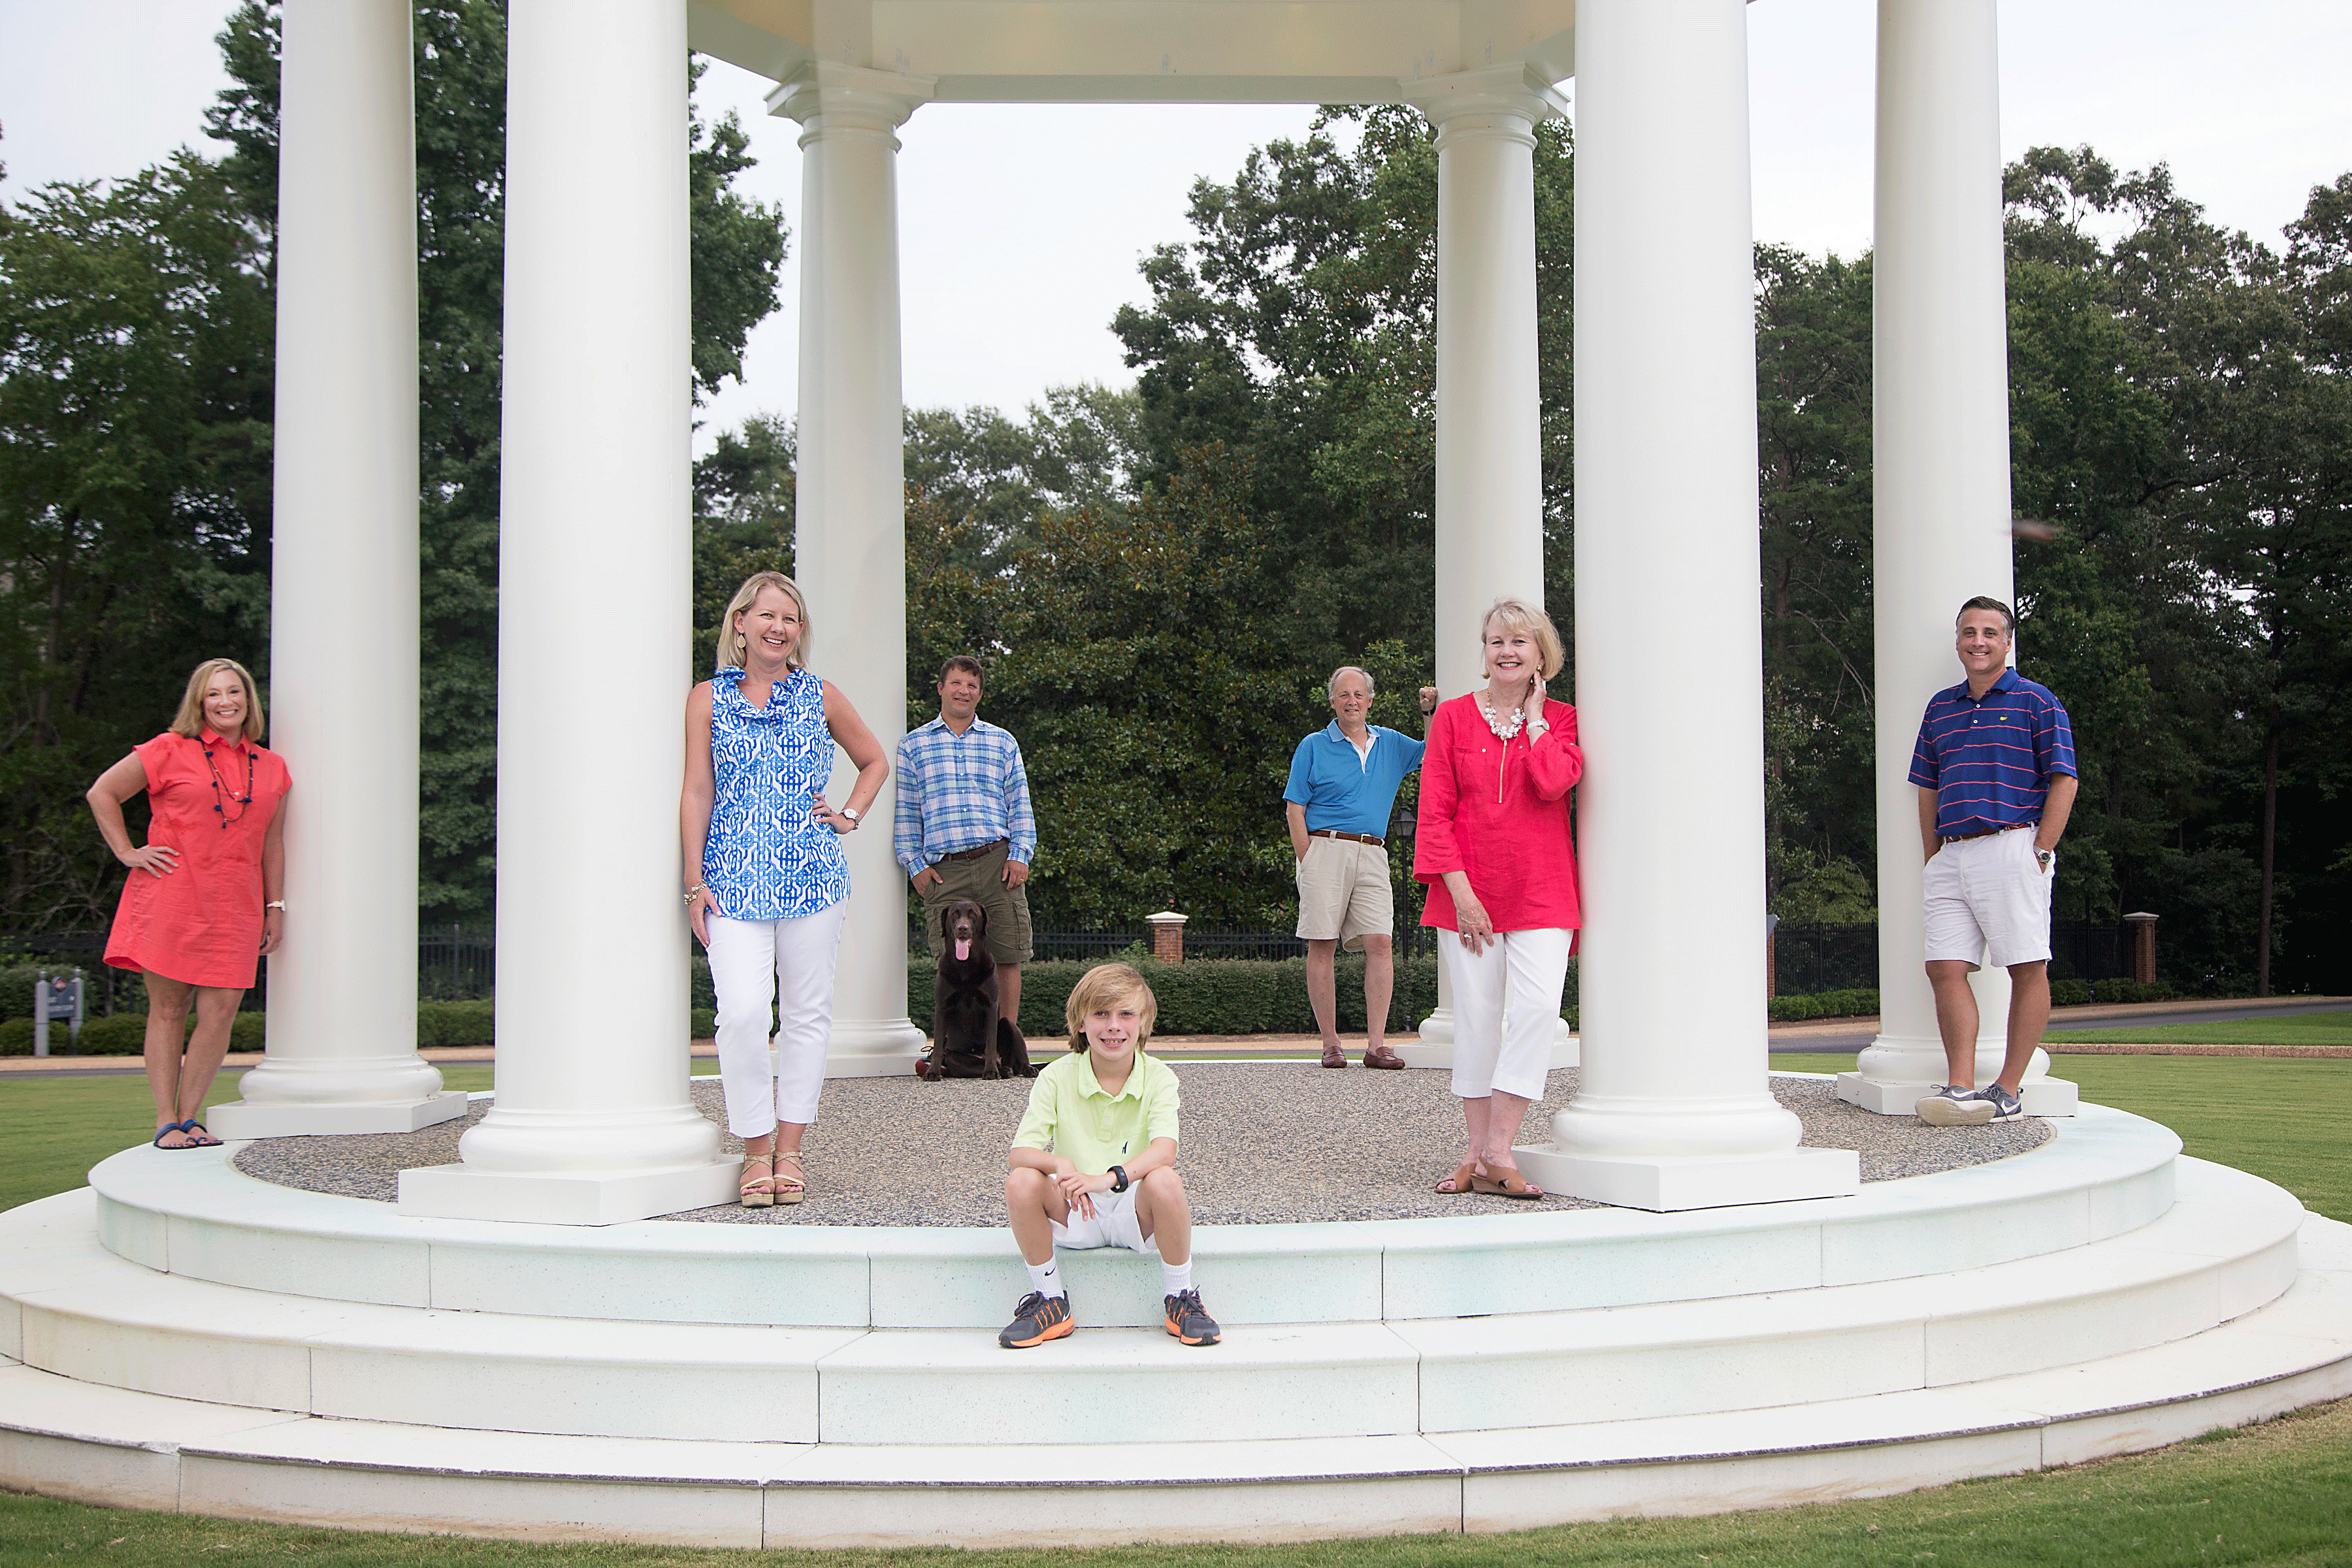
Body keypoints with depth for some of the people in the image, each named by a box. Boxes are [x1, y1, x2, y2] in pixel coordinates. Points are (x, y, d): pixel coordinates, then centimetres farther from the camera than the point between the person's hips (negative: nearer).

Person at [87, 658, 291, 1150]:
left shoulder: (271, 768, 13)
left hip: (233, 906, 3)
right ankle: (166, 1121, 5)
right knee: (167, 1009, 0)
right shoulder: (169, 750, 3)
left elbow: (272, 841, 19)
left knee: (221, 1010, -5)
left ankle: (189, 1115, 8)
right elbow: (102, 793, 8)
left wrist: (275, 907, 15)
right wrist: (127, 853, 1)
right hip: (171, 897, -3)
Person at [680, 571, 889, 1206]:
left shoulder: (820, 696, 10)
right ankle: (757, 1150, -1)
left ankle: (790, 1149, 14)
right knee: (742, 1010, -15)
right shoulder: (708, 698, 7)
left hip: (813, 874, 2)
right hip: (734, 879, -2)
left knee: (807, 1011, 3)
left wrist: (850, 816, 8)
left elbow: (873, 761, 24)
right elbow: (697, 793, 5)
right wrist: (696, 881, -1)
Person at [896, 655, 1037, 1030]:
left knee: (1007, 957, -2)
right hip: (943, 871, -1)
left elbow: (1020, 805, 14)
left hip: (997, 863, 1)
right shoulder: (913, 745, 14)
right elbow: (906, 810, 12)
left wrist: (1020, 855, 1)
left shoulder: (1003, 742, 16)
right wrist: (914, 864, 3)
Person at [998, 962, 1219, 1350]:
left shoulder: (1158, 1078, -7)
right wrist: (1060, 1165, -35)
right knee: (1021, 1182, -27)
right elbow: (1021, 1152, -12)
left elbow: (1164, 1149, -23)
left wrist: (1108, 1178, -41)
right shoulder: (1056, 1078, -4)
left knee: (1164, 1181, -33)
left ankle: (1180, 1298, -10)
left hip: (1135, 1210, -1)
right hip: (1074, 1215, 1)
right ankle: (1050, 1301, -5)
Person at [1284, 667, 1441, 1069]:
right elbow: (1294, 809, 3)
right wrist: (1308, 861, -6)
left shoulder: (1390, 744, 17)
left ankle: (1376, 1044, -9)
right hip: (1325, 846, -3)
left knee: (1379, 943, -9)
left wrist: (1431, 713, 10)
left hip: (1372, 855, 3)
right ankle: (1330, 1043, 1)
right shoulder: (1314, 747, 6)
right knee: (1323, 945, -5)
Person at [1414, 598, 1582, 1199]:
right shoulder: (1454, 716, 6)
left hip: (1541, 892, 0)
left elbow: (1552, 784, -14)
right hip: (1470, 891, 0)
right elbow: (1434, 812, 1)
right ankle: (1478, 1154, 10)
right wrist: (1461, 892, -8)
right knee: (1477, 1015, 1)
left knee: (1537, 1006, -15)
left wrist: (1533, 715, -2)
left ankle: (1498, 1149, -10)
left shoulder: (1559, 719, 8)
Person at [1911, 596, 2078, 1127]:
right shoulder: (1941, 707, 18)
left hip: (2011, 848, -5)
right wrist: (1933, 859, 12)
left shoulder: (2035, 701, 3)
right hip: (1951, 856, 5)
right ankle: (1961, 1087, -7)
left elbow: (2062, 781, -2)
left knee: (2027, 969, -3)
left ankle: (2008, 1092, 0)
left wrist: (2040, 852, -10)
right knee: (1946, 967, -5)